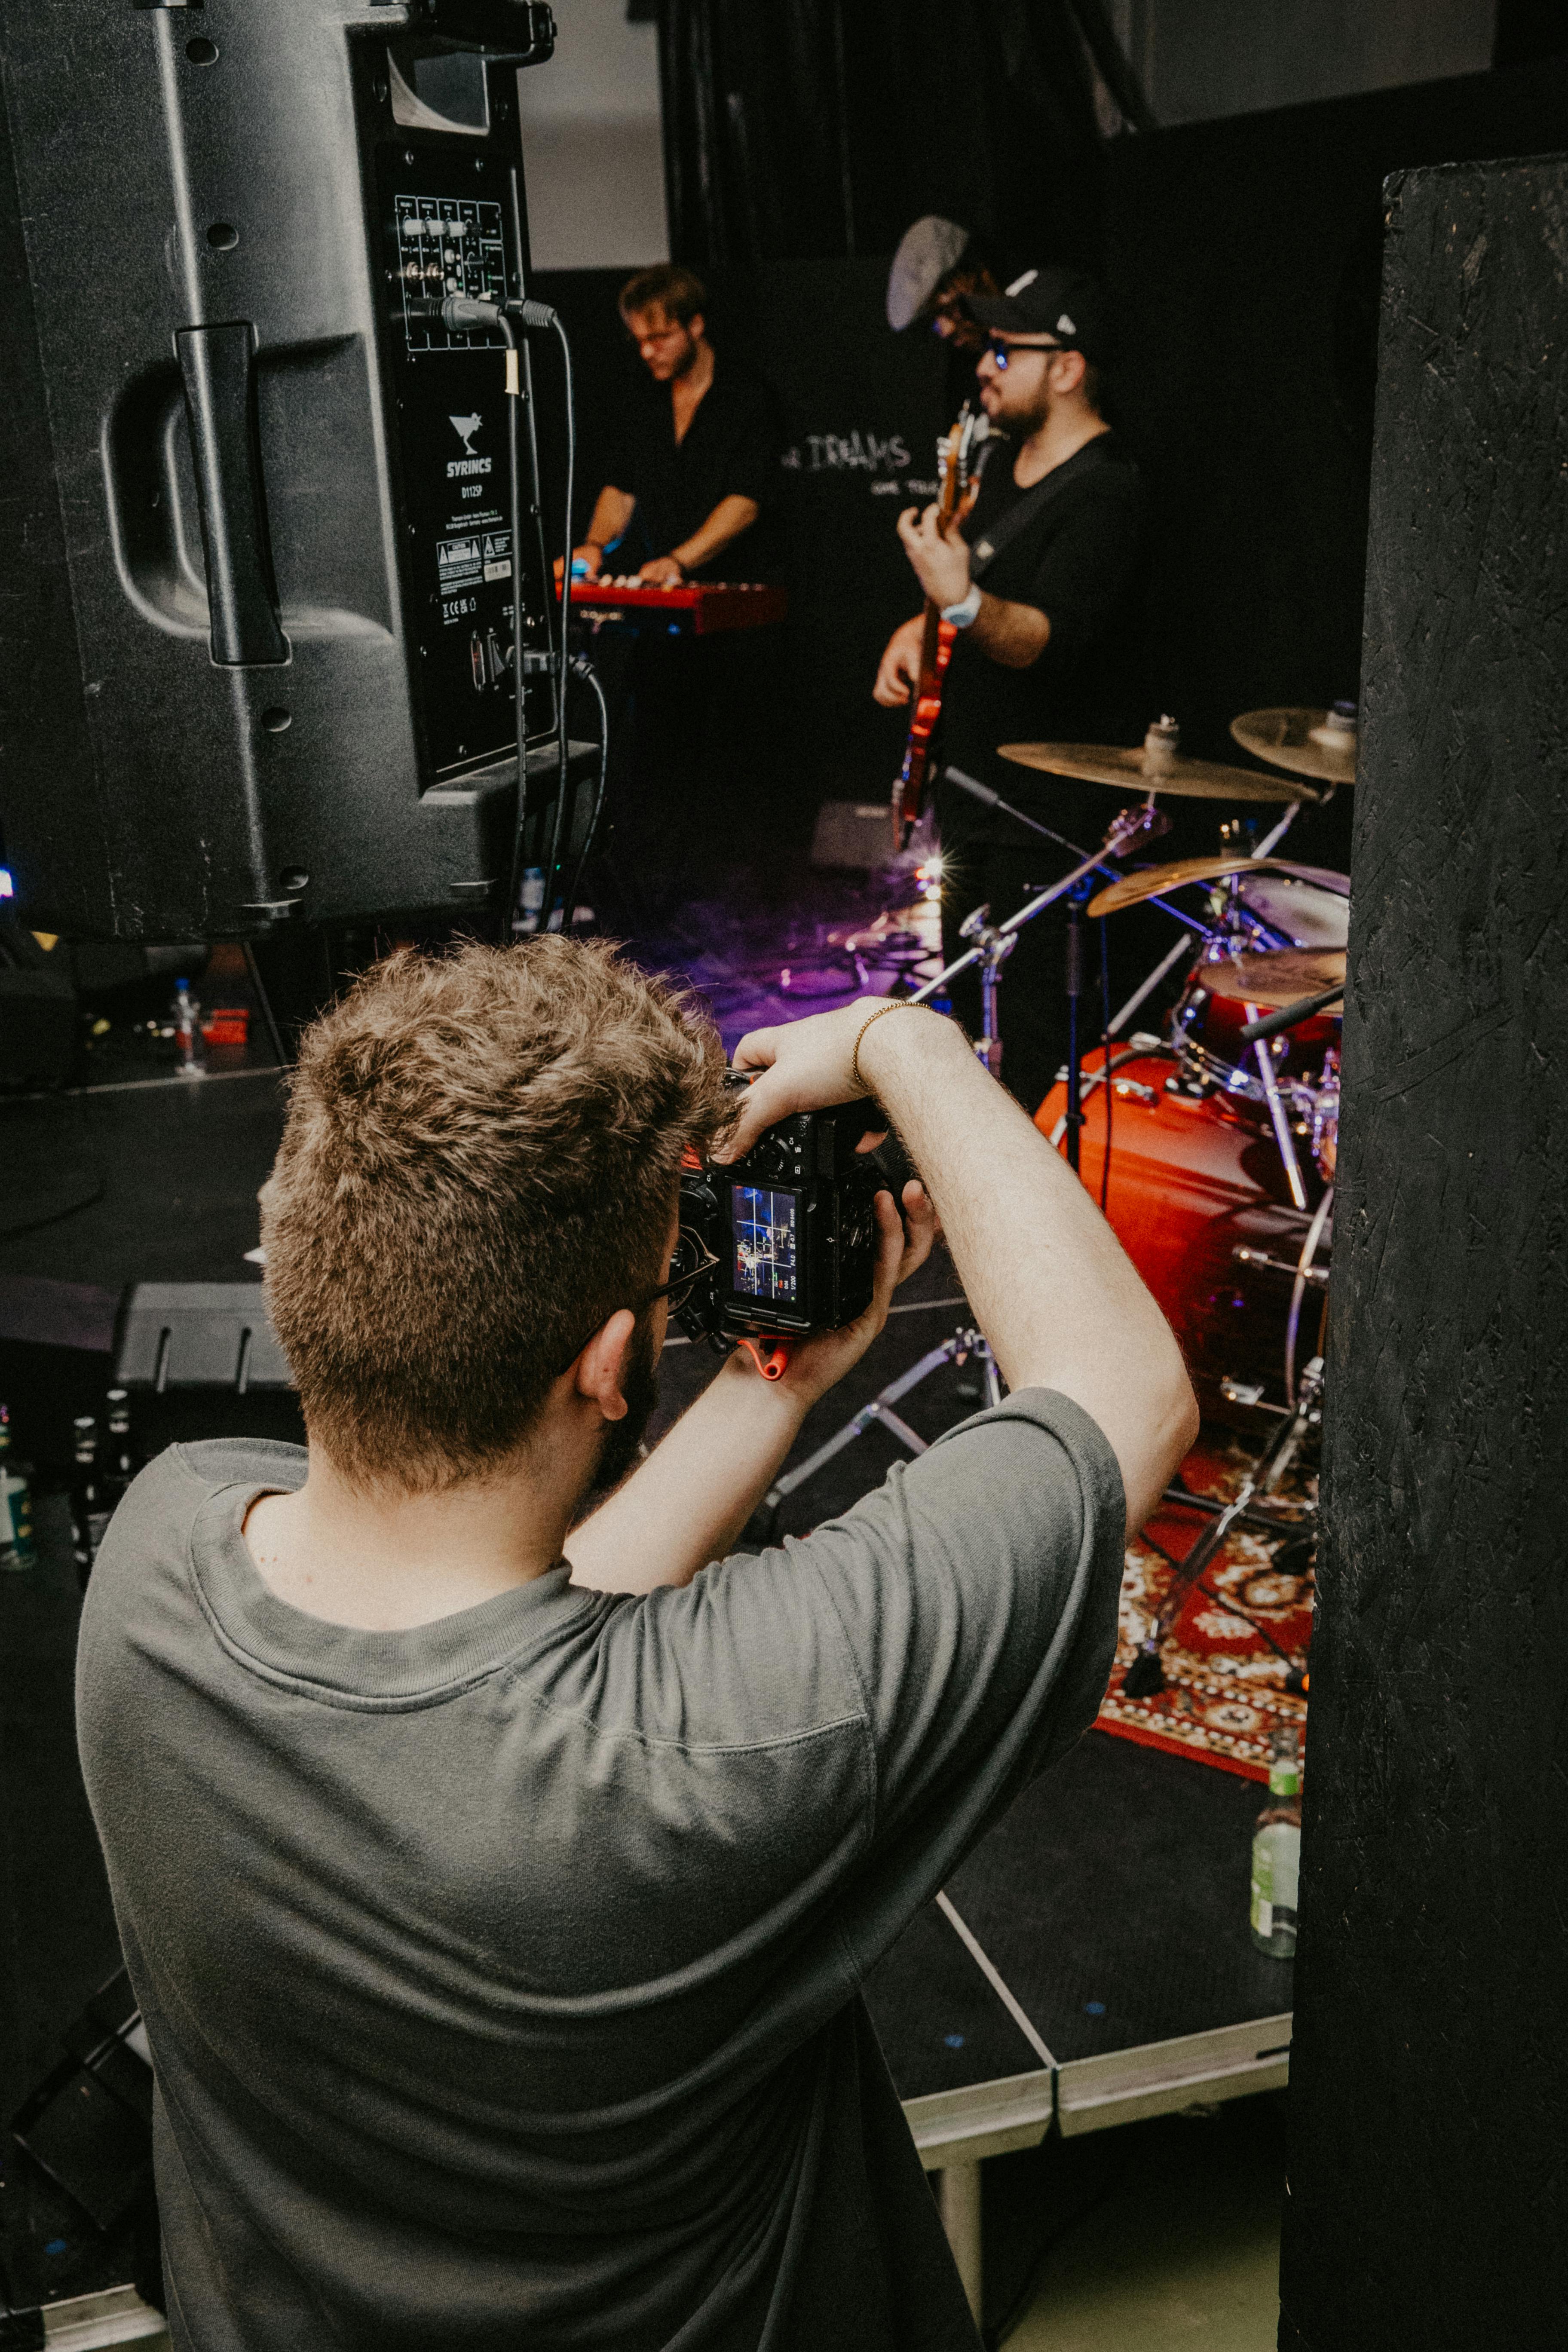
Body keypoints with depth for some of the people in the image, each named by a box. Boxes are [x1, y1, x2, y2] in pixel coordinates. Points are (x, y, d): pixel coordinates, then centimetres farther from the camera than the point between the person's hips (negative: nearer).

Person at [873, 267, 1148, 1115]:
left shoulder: (1105, 494, -20)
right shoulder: (1007, 456, 9)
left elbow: (1049, 638, -32)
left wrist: (964, 605, -50)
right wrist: (919, 628, 9)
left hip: (1055, 801, -10)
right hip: (975, 774, 10)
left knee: (1031, 1013, -6)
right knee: (965, 976, 21)